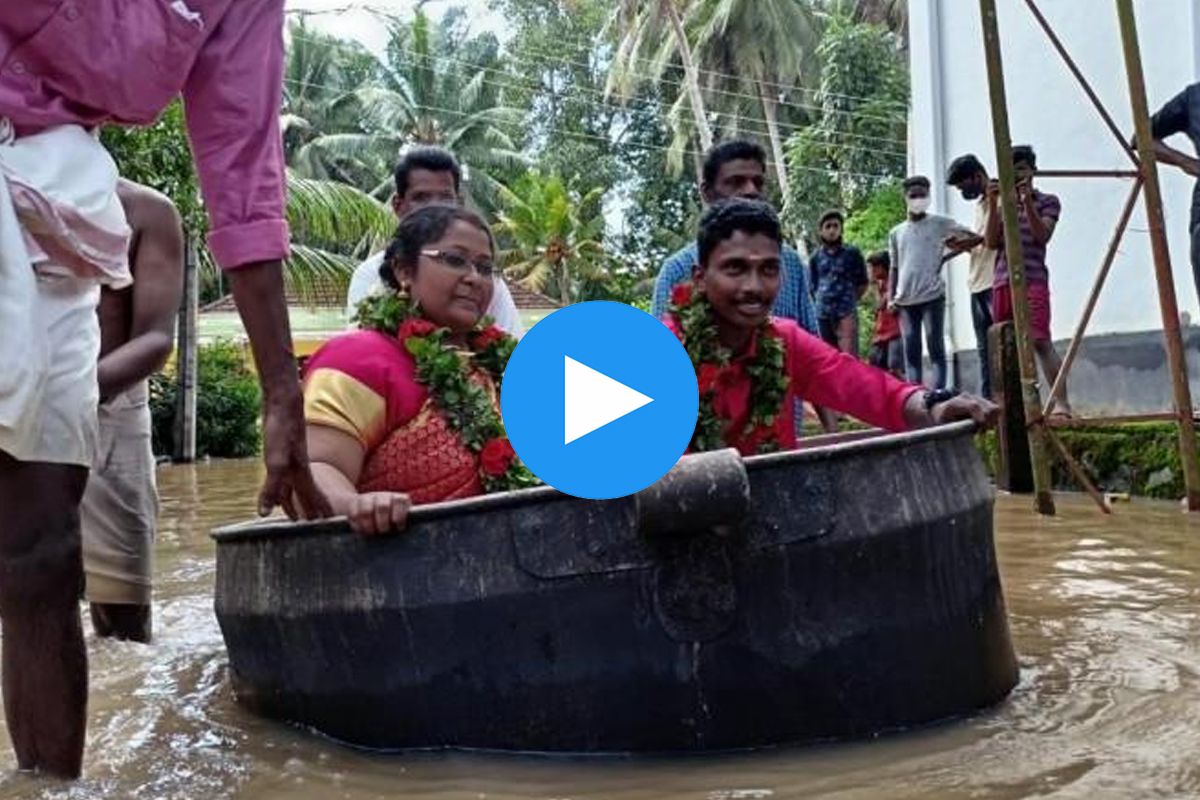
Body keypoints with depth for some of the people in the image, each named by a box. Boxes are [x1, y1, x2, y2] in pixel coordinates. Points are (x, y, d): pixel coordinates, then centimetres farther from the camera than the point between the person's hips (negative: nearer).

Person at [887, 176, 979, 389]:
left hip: (932, 296, -3)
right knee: (911, 352, 3)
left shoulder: (940, 223, 5)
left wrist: (947, 255, -12)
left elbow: (975, 237, -1)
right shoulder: (896, 232, 15)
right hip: (905, 300, 3)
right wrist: (890, 297, 7)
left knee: (936, 348, -6)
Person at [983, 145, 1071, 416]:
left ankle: (1061, 402, -21)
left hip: (1032, 279, -5)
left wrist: (1027, 201, -15)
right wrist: (993, 204, -2)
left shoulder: (1047, 202, 8)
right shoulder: (1004, 206, 20)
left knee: (1040, 341, -17)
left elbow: (1042, 235, -8)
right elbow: (992, 242, 7)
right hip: (1003, 281, 5)